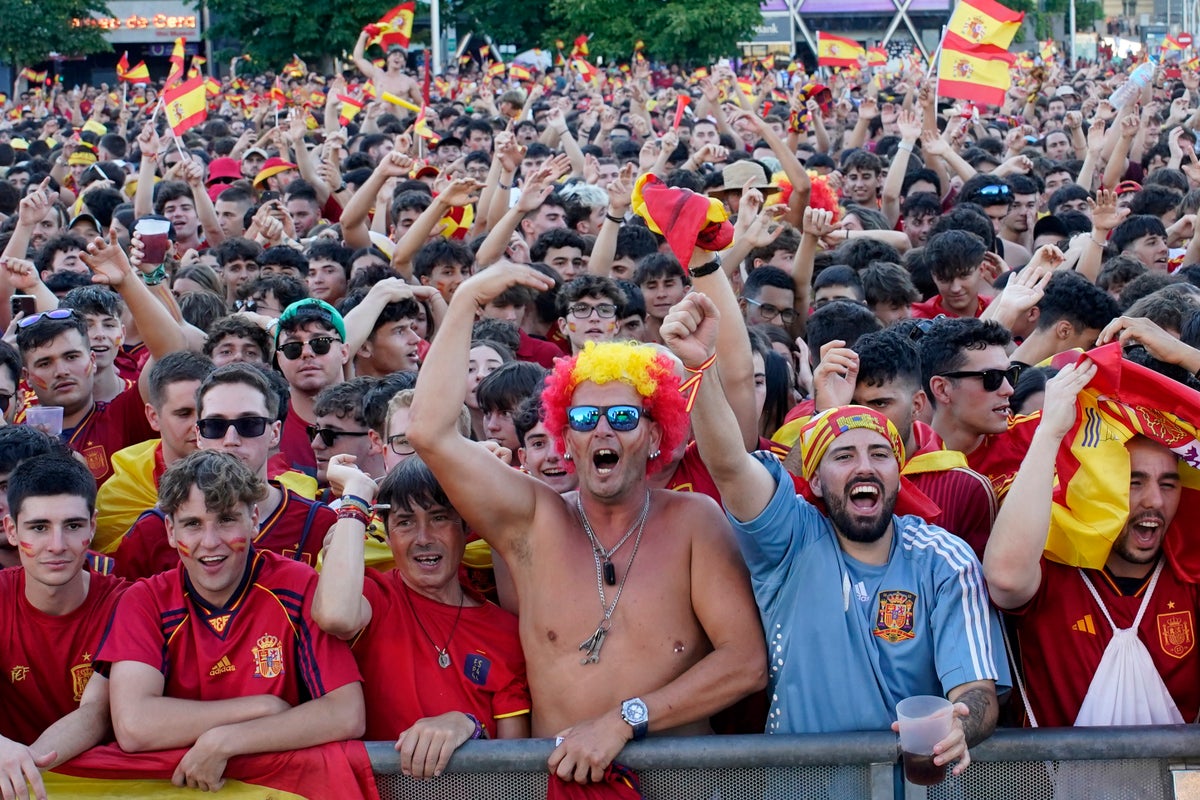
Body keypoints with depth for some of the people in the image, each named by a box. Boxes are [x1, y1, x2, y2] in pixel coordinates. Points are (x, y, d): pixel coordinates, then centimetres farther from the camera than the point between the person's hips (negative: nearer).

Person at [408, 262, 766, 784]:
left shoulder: (694, 521, 2)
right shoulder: (534, 521, 5)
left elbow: (747, 663, -6)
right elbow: (430, 431, -6)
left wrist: (623, 720, -12)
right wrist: (467, 300, 0)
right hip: (559, 776, 1)